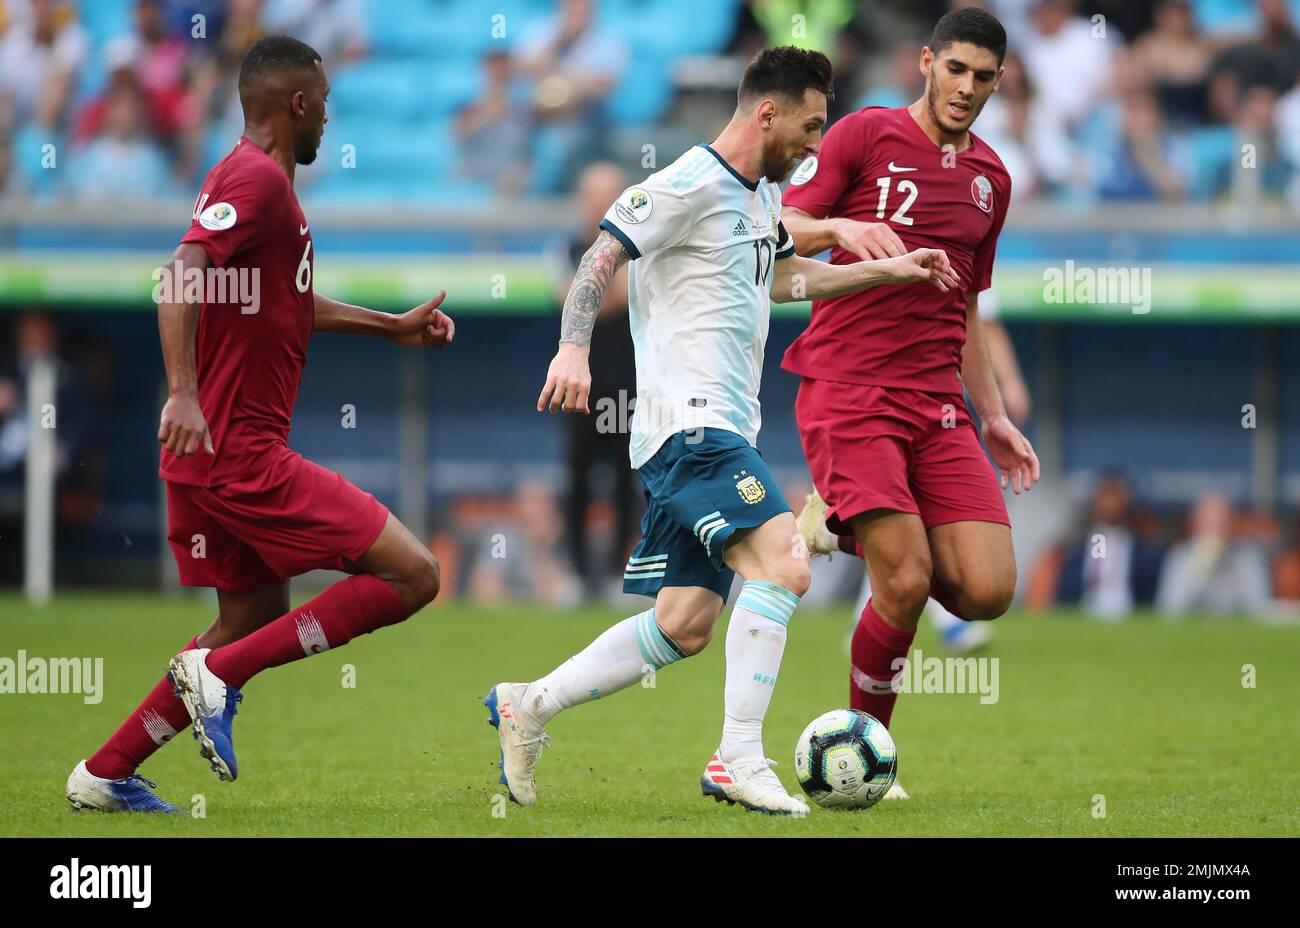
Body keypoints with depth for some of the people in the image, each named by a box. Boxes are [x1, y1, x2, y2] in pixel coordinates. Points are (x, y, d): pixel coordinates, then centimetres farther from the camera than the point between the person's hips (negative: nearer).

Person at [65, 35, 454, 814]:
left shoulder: (256, 178, 19)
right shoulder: (258, 179, -13)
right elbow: (184, 275, -26)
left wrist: (394, 327, 38)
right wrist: (184, 394, -37)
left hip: (214, 453, 11)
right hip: (240, 452, -11)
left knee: (258, 615, 21)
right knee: (411, 575, -11)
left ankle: (107, 774, 20)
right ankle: (219, 672, -13)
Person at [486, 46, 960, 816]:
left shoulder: (763, 195, 19)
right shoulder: (691, 185, -11)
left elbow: (783, 276, 37)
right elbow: (599, 259, -14)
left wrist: (887, 270, 33)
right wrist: (574, 350, -28)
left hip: (723, 431, 10)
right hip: (689, 425, -10)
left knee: (686, 625, 7)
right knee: (782, 566, -23)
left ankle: (527, 706, 17)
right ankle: (739, 760, -22)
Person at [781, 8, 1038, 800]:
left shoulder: (991, 178, 17)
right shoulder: (867, 134, 0)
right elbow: (779, 232, -4)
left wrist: (993, 416, 20)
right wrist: (841, 228, -24)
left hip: (937, 405, 5)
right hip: (847, 392, -5)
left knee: (988, 590, -10)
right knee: (907, 582, -17)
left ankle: (851, 527, 15)